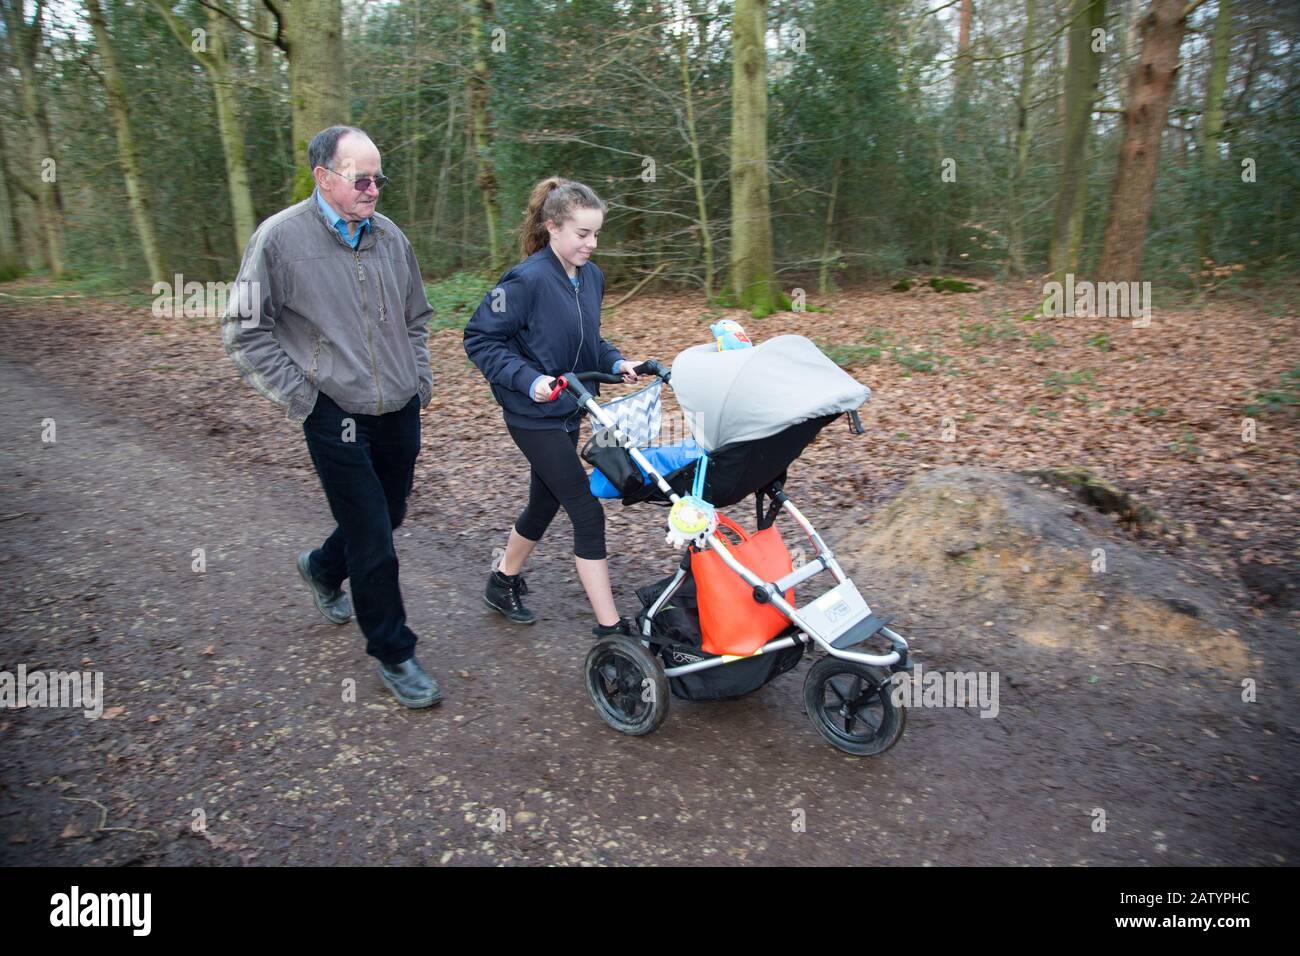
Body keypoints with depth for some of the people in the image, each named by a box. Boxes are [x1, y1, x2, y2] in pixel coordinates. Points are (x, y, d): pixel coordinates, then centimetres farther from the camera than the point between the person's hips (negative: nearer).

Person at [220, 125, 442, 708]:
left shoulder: (389, 235, 7)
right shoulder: (280, 237, -9)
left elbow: (416, 317, 20)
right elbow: (245, 331, -6)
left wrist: (420, 380, 11)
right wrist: (300, 398, -10)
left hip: (400, 412, 6)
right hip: (336, 417, -6)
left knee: (388, 515, 20)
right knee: (373, 545, -2)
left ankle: (322, 569, 51)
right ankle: (393, 654, 17)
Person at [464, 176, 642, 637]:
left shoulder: (591, 277, 4)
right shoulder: (528, 280, -19)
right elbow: (480, 339, -15)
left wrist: (615, 362, 0)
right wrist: (528, 379, -25)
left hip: (568, 410, 8)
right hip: (535, 415, -8)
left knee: (546, 502, 19)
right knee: (587, 512, -8)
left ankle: (503, 582, 43)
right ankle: (610, 627, 1)